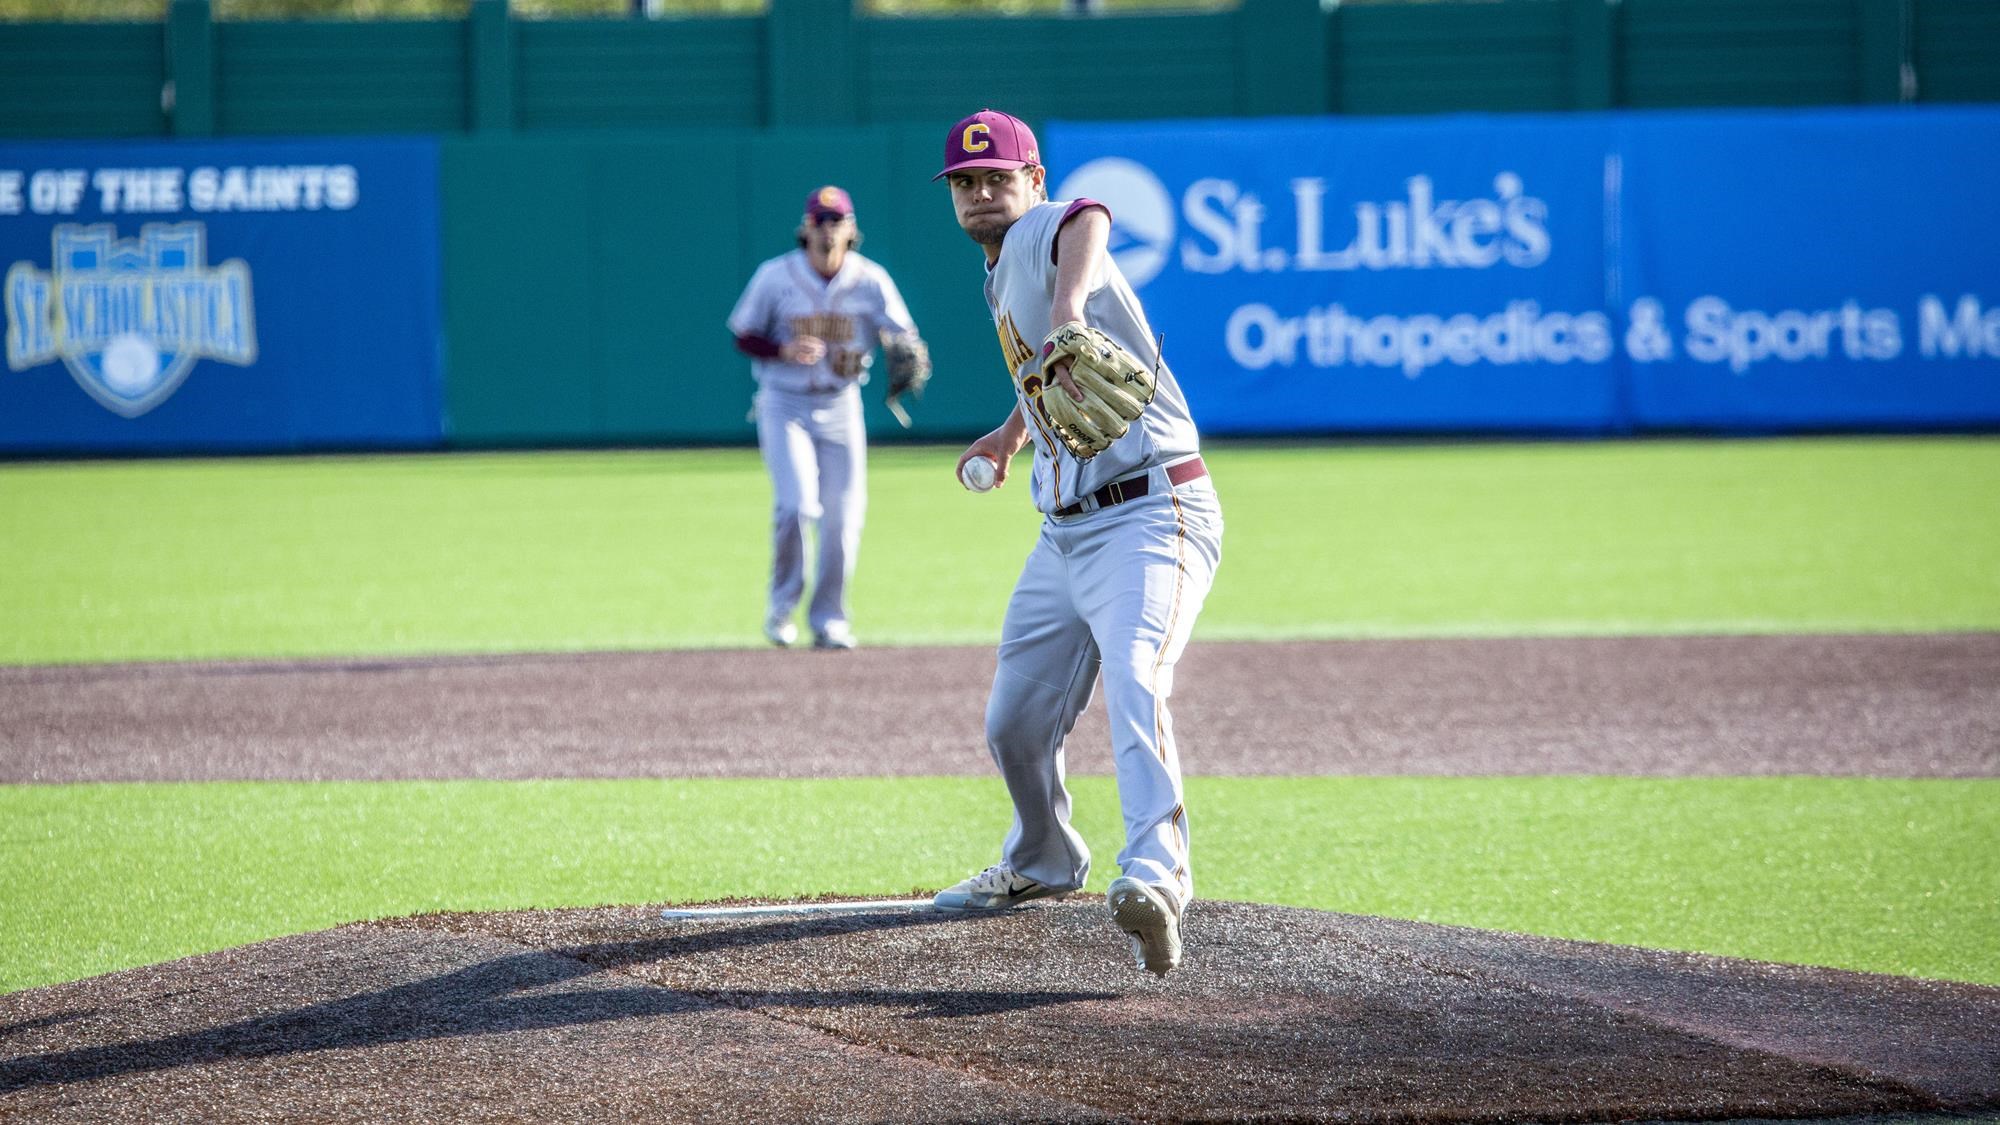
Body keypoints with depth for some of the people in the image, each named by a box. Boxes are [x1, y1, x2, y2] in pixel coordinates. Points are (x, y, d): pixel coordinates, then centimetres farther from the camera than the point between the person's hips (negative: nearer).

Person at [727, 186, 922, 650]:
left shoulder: (870, 280, -5)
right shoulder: (776, 276, -8)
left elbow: (904, 336, -7)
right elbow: (744, 337, -1)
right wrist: (784, 351, -20)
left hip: (840, 406, 2)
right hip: (784, 403, -2)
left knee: (844, 516, 1)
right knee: (797, 503, -18)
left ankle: (829, 620, 17)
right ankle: (782, 604, 5)